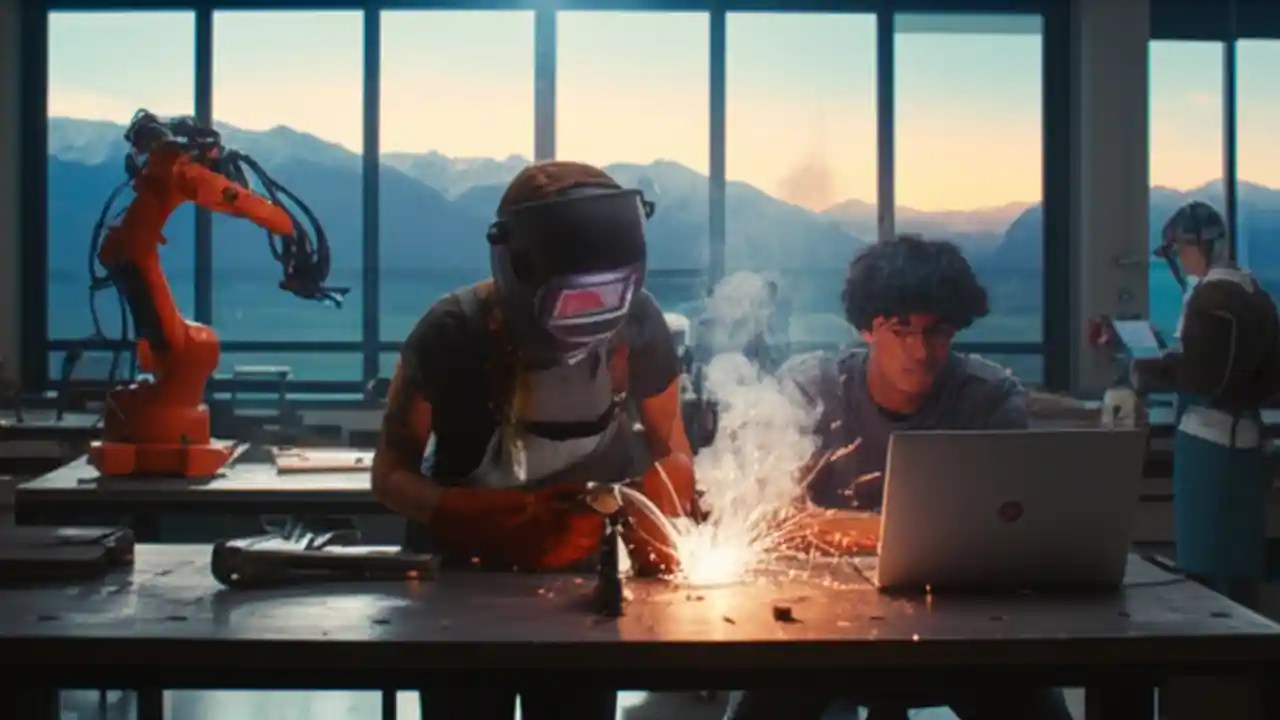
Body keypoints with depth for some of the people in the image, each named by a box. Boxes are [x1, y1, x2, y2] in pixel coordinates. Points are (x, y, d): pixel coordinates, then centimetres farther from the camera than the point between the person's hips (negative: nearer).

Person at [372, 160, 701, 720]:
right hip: (463, 572, -2)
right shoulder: (455, 333, -25)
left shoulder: (638, 321, -19)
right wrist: (493, 520, -37)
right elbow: (392, 474, -19)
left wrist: (655, 523, -27)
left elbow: (670, 449, -5)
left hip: (585, 574, 2)